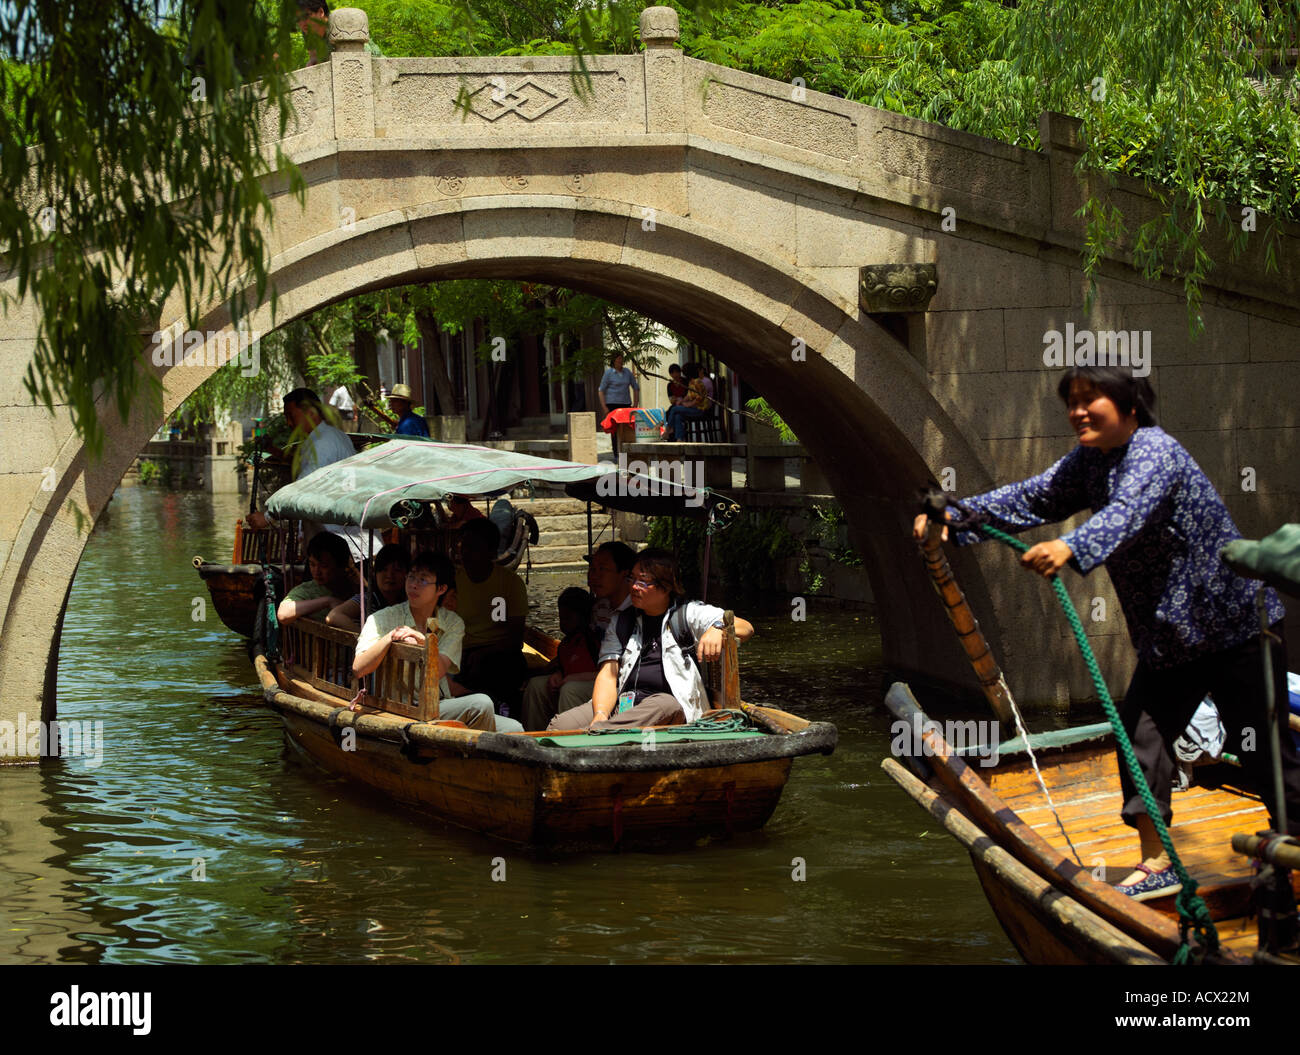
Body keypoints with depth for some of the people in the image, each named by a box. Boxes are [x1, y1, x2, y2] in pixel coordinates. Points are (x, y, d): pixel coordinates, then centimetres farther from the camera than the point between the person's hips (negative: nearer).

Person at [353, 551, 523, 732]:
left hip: (443, 707, 4)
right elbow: (358, 668, -10)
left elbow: (438, 671, -5)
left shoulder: (453, 623, 12)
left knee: (513, 729, -16)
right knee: (480, 704, -24)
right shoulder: (382, 619, 4)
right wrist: (390, 638, -21)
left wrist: (422, 641, -23)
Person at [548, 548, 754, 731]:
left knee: (665, 706, -40)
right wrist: (600, 715, -13)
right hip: (623, 703, 4)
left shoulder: (689, 614, 9)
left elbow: (745, 629, -3)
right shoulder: (620, 623, 19)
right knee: (562, 723, -24)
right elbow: (607, 674, 9)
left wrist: (717, 629, -28)